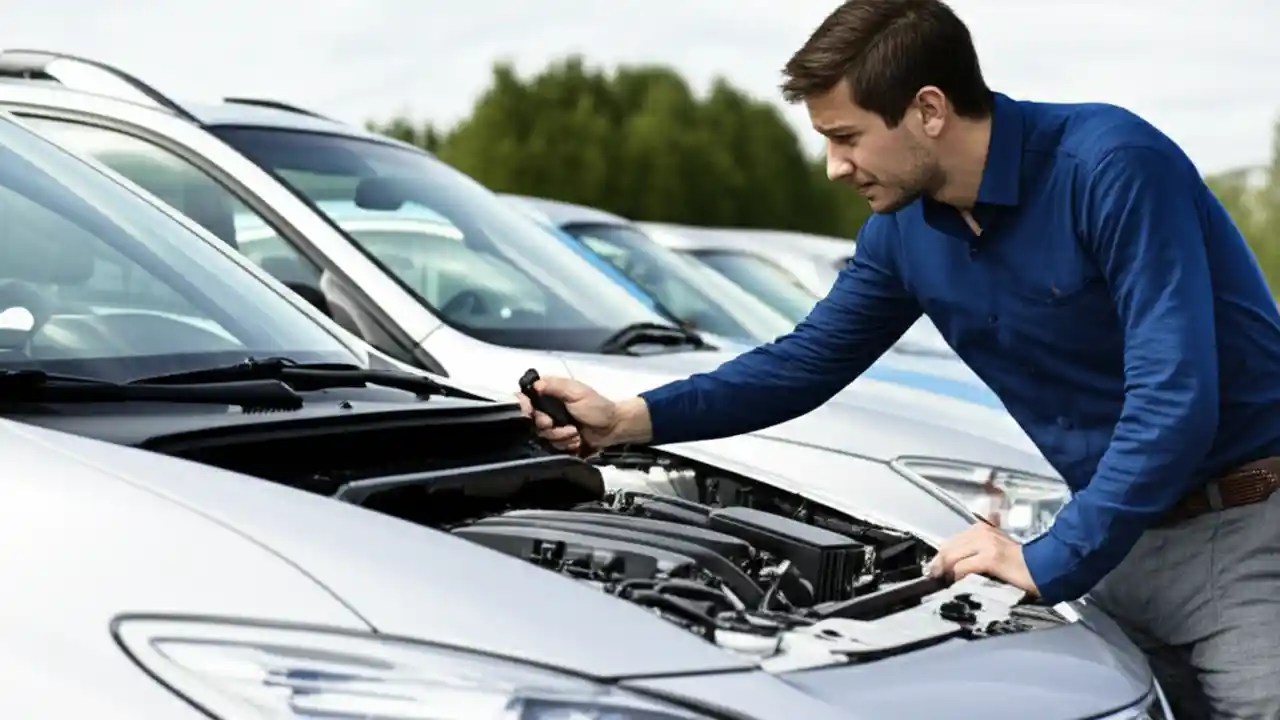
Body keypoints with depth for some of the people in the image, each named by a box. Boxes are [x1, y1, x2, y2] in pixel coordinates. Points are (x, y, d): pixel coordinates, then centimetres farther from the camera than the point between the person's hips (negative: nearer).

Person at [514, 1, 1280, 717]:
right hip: (1123, 537, 7)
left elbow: (1174, 395, -27)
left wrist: (1053, 561, -24)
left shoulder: (1110, 165, -22)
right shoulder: (904, 228, 2)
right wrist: (631, 420, 4)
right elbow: (807, 361, 13)